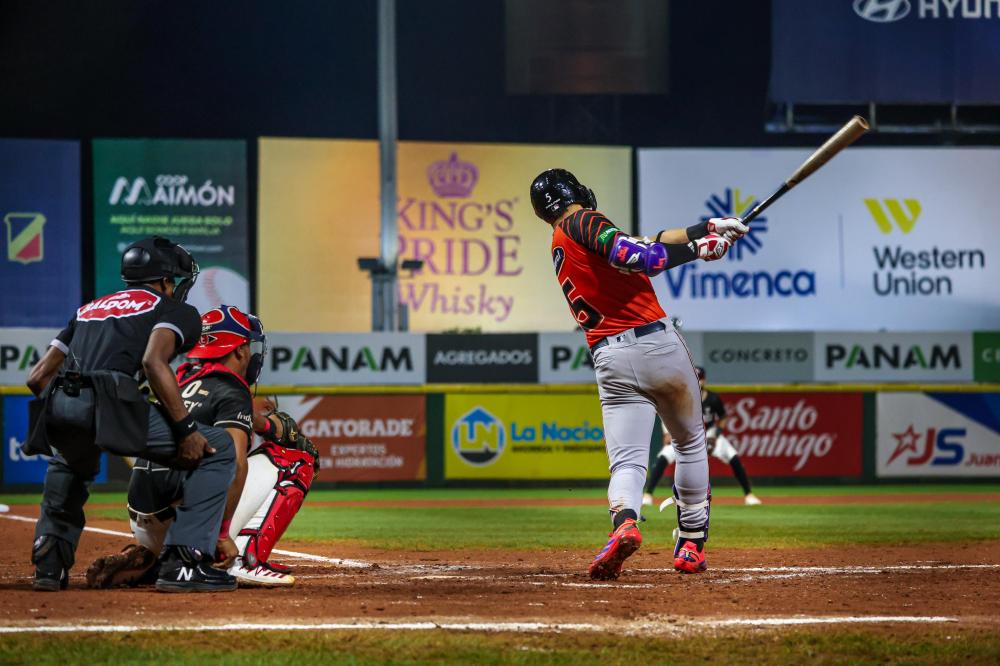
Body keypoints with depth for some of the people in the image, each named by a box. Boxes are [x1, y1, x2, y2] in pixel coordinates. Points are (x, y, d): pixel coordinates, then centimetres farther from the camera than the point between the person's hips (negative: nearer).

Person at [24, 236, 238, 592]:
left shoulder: (88, 309, 34)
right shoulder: (173, 309, 16)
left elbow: (38, 376, 28)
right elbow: (153, 362, -6)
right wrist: (186, 429, -6)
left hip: (55, 408, 6)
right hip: (109, 403, -6)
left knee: (70, 464, 41)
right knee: (218, 446, 8)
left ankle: (50, 562, 22)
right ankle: (183, 562, -4)